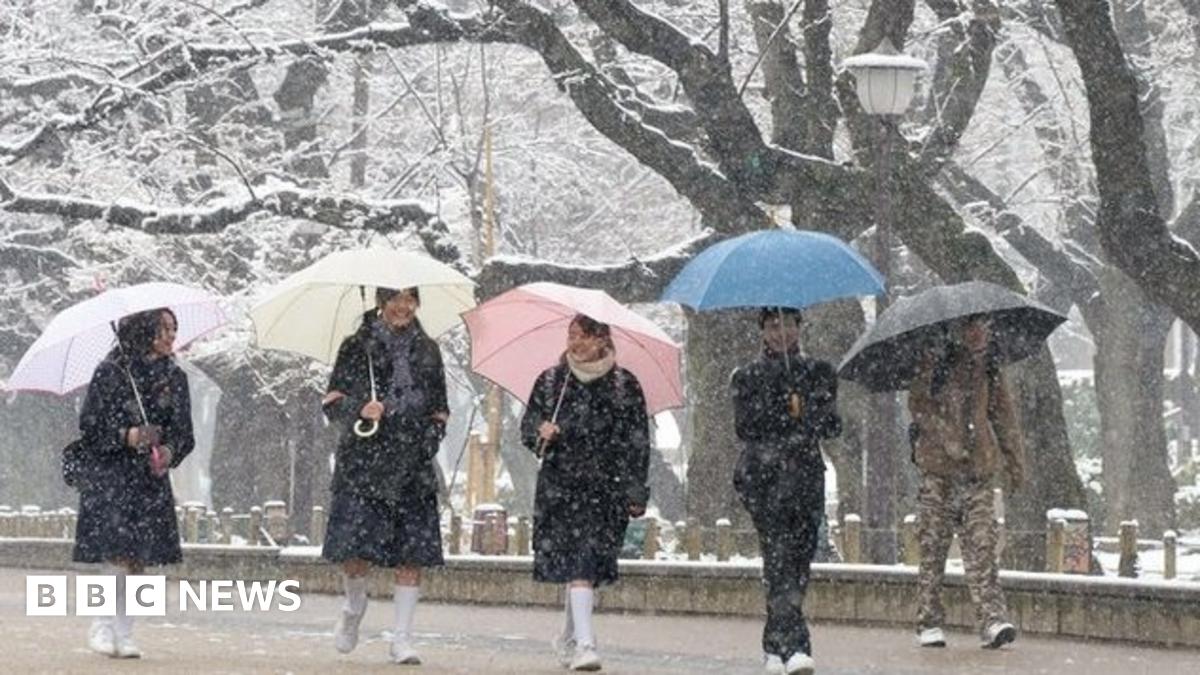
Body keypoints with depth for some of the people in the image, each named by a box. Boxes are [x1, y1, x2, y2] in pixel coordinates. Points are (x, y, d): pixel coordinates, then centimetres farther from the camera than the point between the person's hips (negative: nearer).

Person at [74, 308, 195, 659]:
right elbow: (90, 427, -5)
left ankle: (124, 633, 9)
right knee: (122, 555, -15)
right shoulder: (111, 372, -5)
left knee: (139, 560, 0)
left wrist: (168, 452, -11)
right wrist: (130, 436, -19)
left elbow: (184, 432, 10)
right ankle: (101, 626, -1)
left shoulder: (173, 376, 8)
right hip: (109, 475, -4)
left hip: (151, 479, 4)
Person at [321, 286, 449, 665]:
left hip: (413, 465, 2)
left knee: (412, 554, -5)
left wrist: (430, 441, 4)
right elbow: (333, 402, 1)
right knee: (357, 547, -11)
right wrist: (359, 411, -19)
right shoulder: (357, 347, 4)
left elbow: (440, 410, 20)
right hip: (364, 461, -2)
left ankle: (402, 640, 2)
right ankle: (354, 608, 21)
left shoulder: (427, 351, 13)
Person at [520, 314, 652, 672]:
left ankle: (570, 636, 23)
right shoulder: (550, 381, 8)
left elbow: (638, 442, 4)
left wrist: (636, 493, -1)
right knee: (577, 562, -12)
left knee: (586, 562, 2)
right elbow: (528, 423, 14)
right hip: (560, 485, 0)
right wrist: (540, 432, -11)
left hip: (606, 488, 0)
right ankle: (583, 643, -18)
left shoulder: (625, 385, 3)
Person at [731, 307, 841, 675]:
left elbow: (832, 426, 6)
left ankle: (774, 645, 15)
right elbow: (744, 427, -3)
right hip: (763, 476, -3)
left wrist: (808, 409, -13)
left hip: (806, 475, 3)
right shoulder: (748, 376, 8)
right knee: (779, 557, -15)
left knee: (799, 560, 1)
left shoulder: (818, 372, 13)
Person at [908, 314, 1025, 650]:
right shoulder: (934, 365, 1)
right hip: (938, 470, -3)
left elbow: (1005, 417, 22)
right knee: (933, 546, 0)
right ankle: (928, 623, 7)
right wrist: (948, 438, -18)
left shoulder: (989, 371, 15)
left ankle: (993, 620, -15)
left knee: (981, 546, -8)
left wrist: (1015, 461, 21)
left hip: (978, 470, 3)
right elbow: (919, 404, -8)